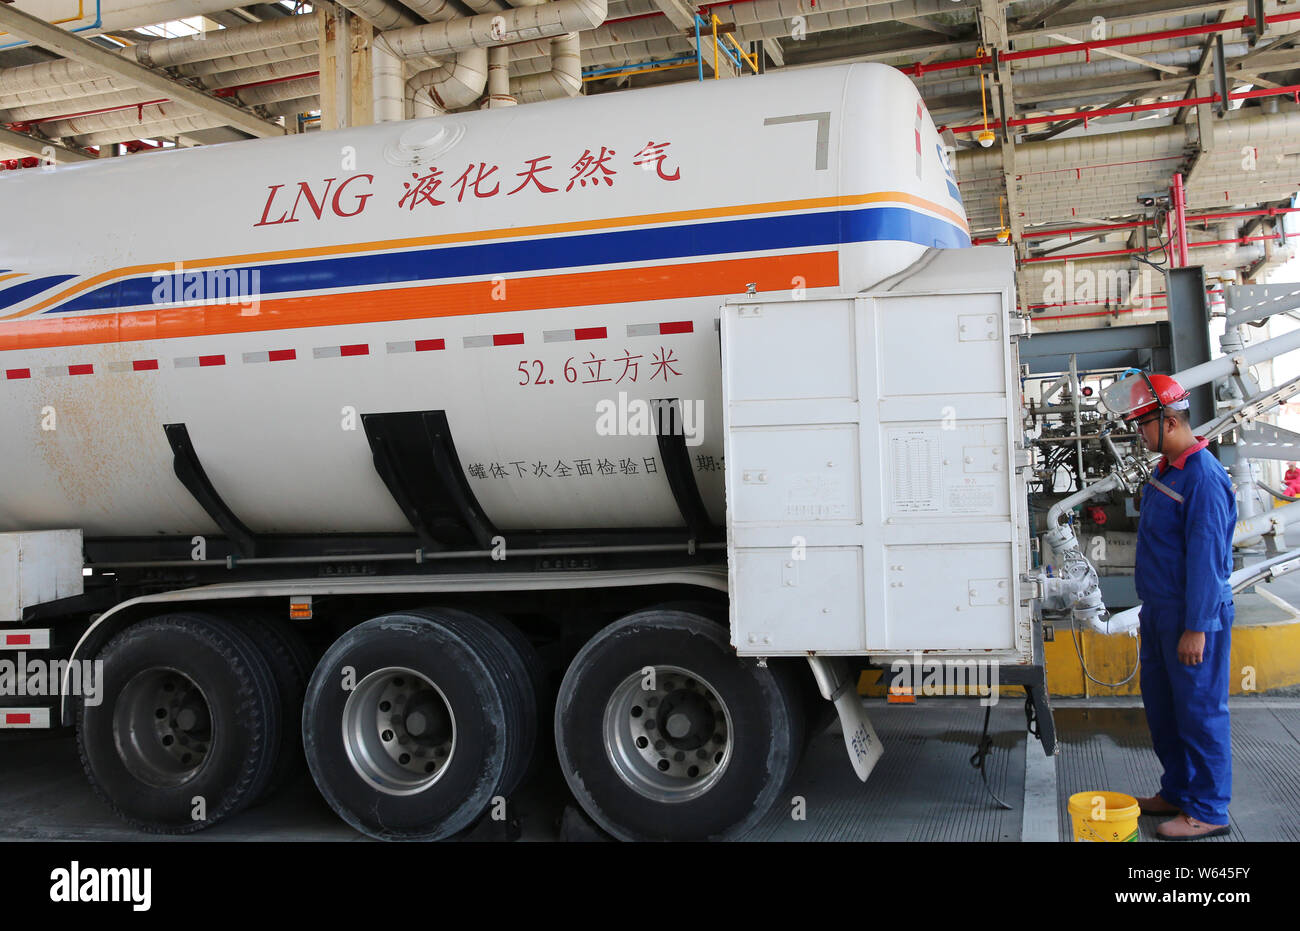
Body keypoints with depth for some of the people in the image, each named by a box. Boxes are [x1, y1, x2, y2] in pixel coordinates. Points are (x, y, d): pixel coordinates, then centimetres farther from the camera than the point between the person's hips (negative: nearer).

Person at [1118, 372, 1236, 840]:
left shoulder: (1203, 477, -20)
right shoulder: (1165, 470, 11)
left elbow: (1206, 557, -22)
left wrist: (1196, 627, -22)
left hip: (1193, 618, -10)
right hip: (1159, 613, 10)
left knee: (1199, 711, 0)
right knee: (1161, 705, 18)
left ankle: (1208, 811, 12)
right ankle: (1177, 792, 32)